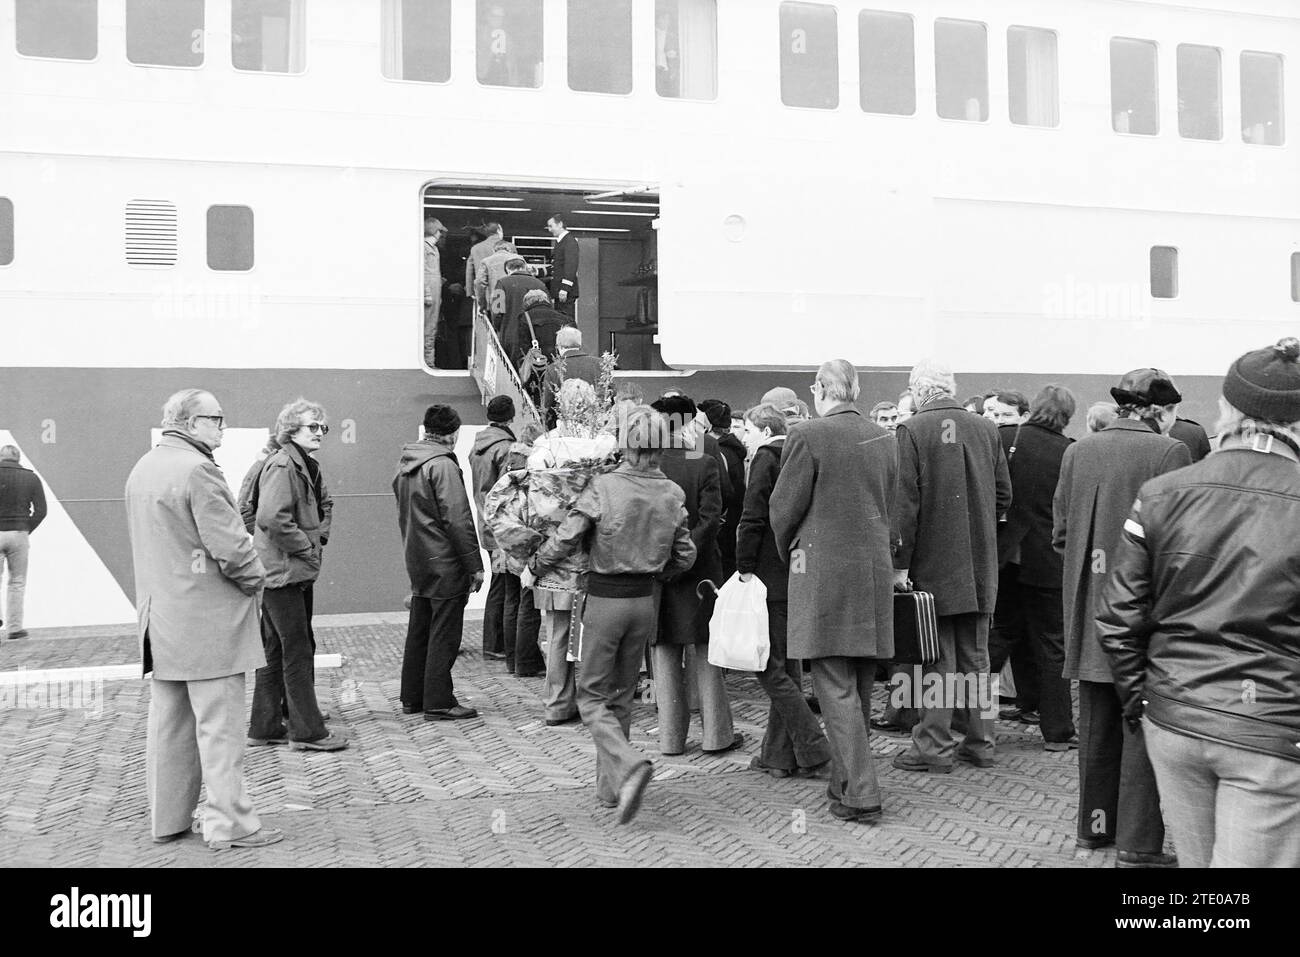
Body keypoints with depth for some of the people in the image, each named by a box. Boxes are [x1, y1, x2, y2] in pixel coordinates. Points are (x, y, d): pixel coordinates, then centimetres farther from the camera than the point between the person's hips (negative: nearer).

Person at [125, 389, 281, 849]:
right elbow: (230, 546, -21)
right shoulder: (197, 469, -18)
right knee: (219, 724, -2)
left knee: (168, 720, 15)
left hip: (160, 616, 9)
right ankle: (229, 824, 5)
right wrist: (255, 577, -4)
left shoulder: (142, 468, 12)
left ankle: (168, 819, 25)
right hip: (207, 618, -9)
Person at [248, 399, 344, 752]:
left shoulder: (307, 466, 15)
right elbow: (272, 518, -27)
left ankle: (265, 727, 23)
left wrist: (321, 535, 15)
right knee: (297, 650, -4)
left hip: (299, 570, 10)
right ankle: (307, 731, 4)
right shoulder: (282, 465, -15)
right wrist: (307, 547, -16)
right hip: (281, 571, -10)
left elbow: (324, 502, 33)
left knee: (276, 652, 14)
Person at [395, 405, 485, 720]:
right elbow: (458, 520, -19)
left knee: (419, 631, 16)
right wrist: (475, 565, -15)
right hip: (445, 564, -9)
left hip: (416, 561, 9)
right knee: (444, 634, -1)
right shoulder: (443, 466, -16)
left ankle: (412, 697, 24)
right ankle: (438, 703, 3)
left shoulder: (405, 465, 12)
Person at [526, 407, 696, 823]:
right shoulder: (672, 493, -2)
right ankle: (610, 785, 24)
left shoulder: (603, 487, -15)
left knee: (592, 696, 6)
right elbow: (685, 555, 5)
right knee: (622, 695, 18)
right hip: (645, 601, 5)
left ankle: (629, 763, -17)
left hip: (605, 599, -4)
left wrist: (533, 567, 7)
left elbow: (565, 539, -12)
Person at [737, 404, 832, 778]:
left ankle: (814, 751, -5)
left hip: (772, 577, -8)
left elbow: (753, 518, -15)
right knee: (787, 665, 13)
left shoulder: (766, 457, -7)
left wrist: (745, 567, -11)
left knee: (770, 667, -3)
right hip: (800, 577, 8)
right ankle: (779, 755, 20)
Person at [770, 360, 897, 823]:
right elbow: (887, 507, 15)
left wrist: (789, 553, 11)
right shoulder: (883, 439, 8)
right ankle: (848, 781, 26)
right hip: (874, 573, 6)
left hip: (824, 575, -6)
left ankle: (861, 795, -2)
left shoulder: (808, 436, -11)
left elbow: (784, 508, -7)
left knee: (835, 689, -2)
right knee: (859, 689, 15)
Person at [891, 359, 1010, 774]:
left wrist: (900, 563, -11)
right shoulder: (986, 429, 4)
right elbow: (1003, 495, 8)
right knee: (976, 658, 14)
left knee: (938, 659, 2)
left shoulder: (913, 431, -11)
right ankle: (979, 742, 21)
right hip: (980, 565, 5)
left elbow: (905, 503, -14)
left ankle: (934, 747, 7)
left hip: (933, 564, -5)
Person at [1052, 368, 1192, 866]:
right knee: (1143, 726, 4)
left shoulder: (1077, 451, 3)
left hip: (1089, 609, 5)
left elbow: (1059, 532, 7)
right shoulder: (1168, 452, -13)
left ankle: (1095, 824, 28)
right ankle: (1139, 844, 10)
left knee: (1097, 722, 17)